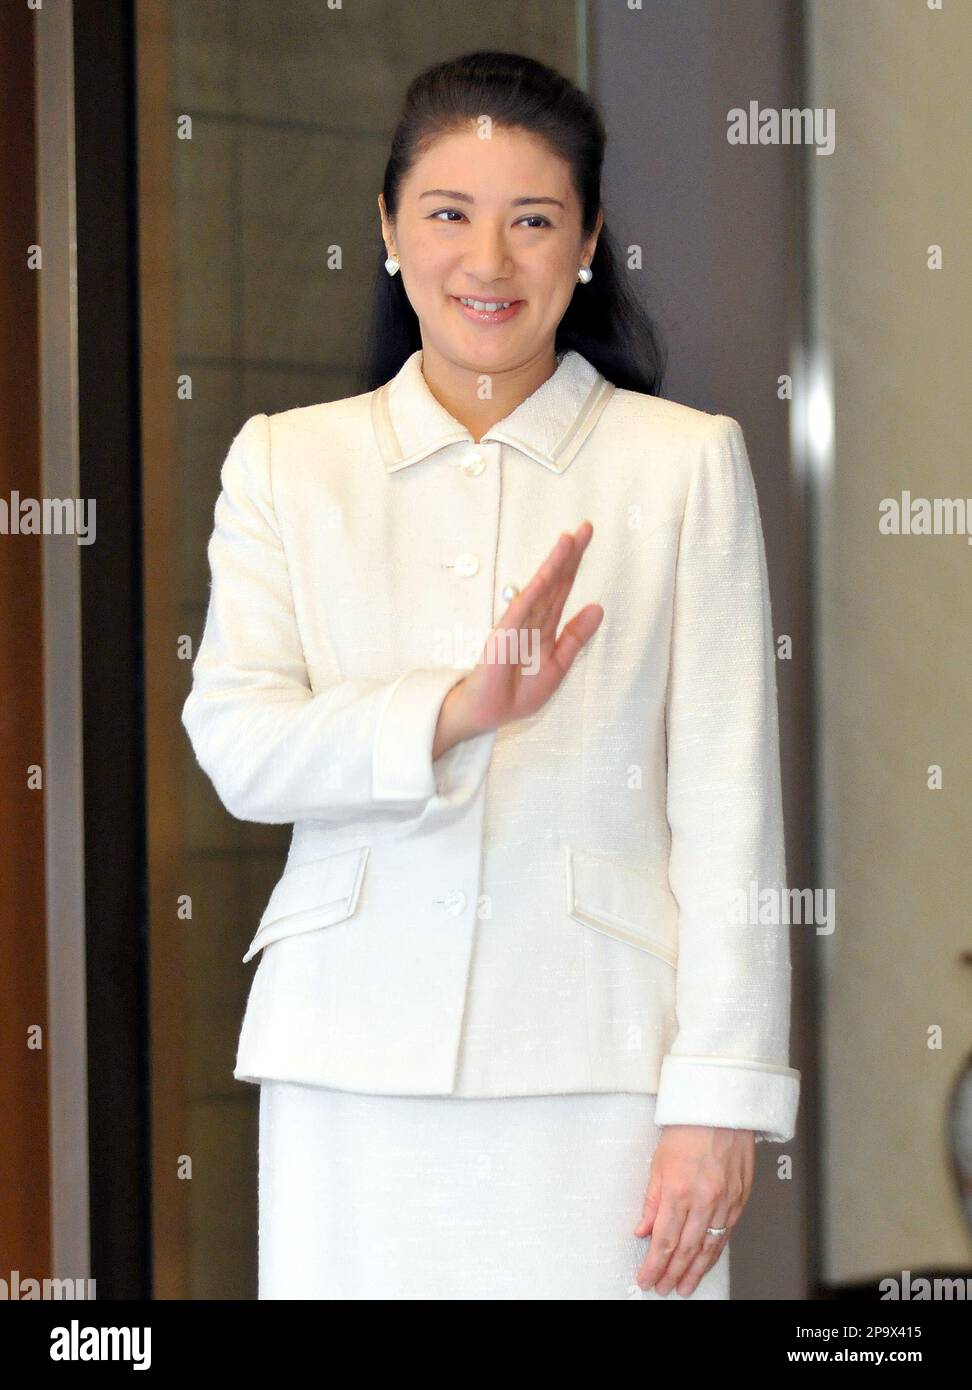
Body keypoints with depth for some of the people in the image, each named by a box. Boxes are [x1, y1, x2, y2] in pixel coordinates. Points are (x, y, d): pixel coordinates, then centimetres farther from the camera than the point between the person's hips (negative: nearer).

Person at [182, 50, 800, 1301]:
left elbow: (729, 803, 1)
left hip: (597, 1056, -1)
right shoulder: (286, 464, 11)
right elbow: (236, 742, -3)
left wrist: (719, 1097, -7)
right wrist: (456, 711, -20)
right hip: (355, 1066, 2)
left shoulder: (685, 464, 6)